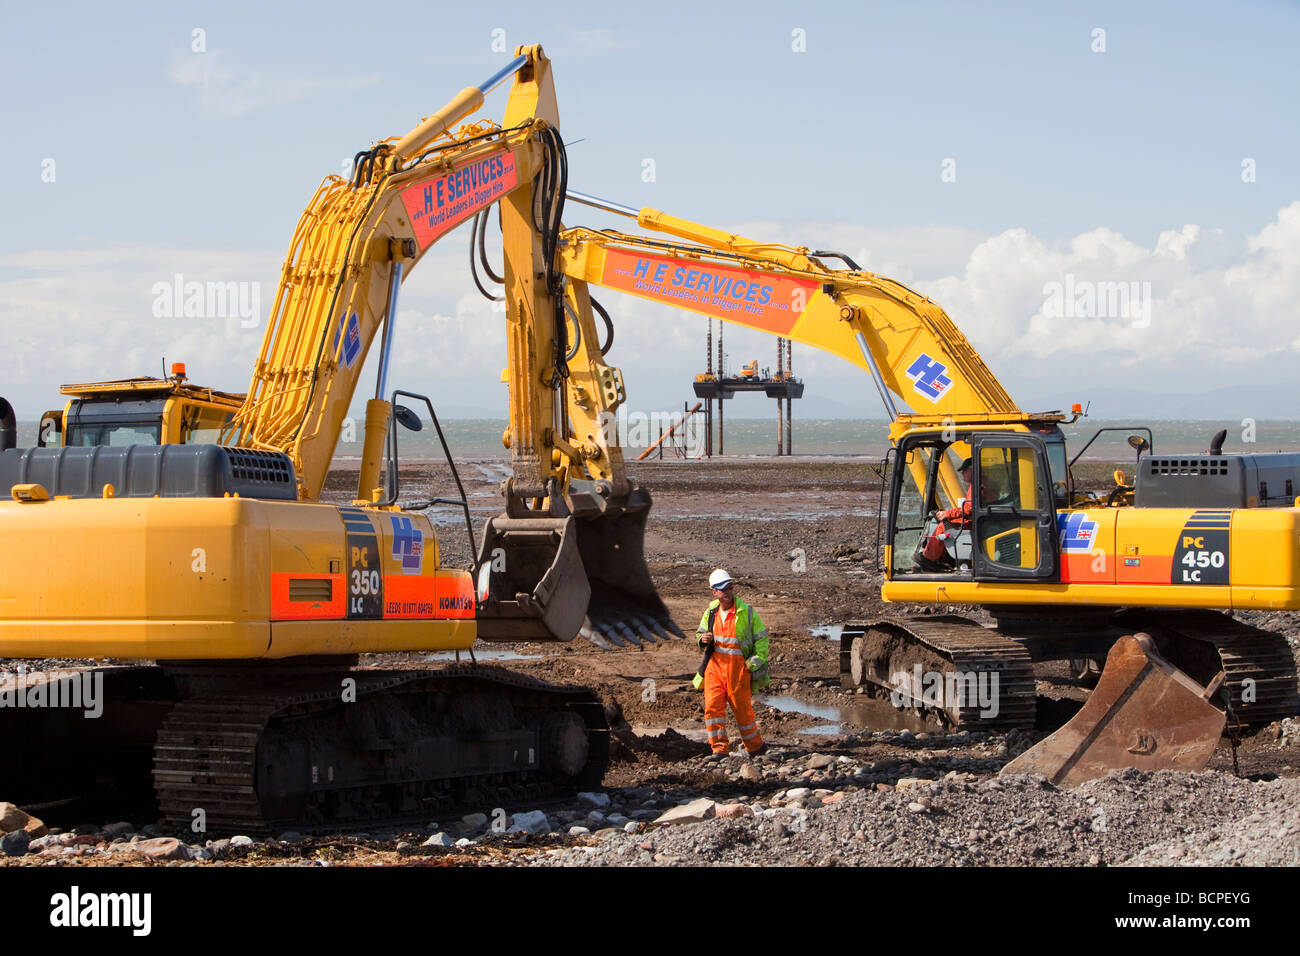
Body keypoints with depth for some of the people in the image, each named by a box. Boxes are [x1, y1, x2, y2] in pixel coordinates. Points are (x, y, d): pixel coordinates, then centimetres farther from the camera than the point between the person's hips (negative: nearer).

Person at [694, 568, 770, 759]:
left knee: (742, 708, 5)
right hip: (715, 664, 4)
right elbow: (701, 632, 24)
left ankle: (755, 745, 23)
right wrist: (703, 640, -1)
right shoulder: (711, 612, 8)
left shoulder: (746, 612, -4)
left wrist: (756, 662, -9)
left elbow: (762, 638, 1)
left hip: (738, 666, -4)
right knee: (712, 706, -7)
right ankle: (719, 749, -3)